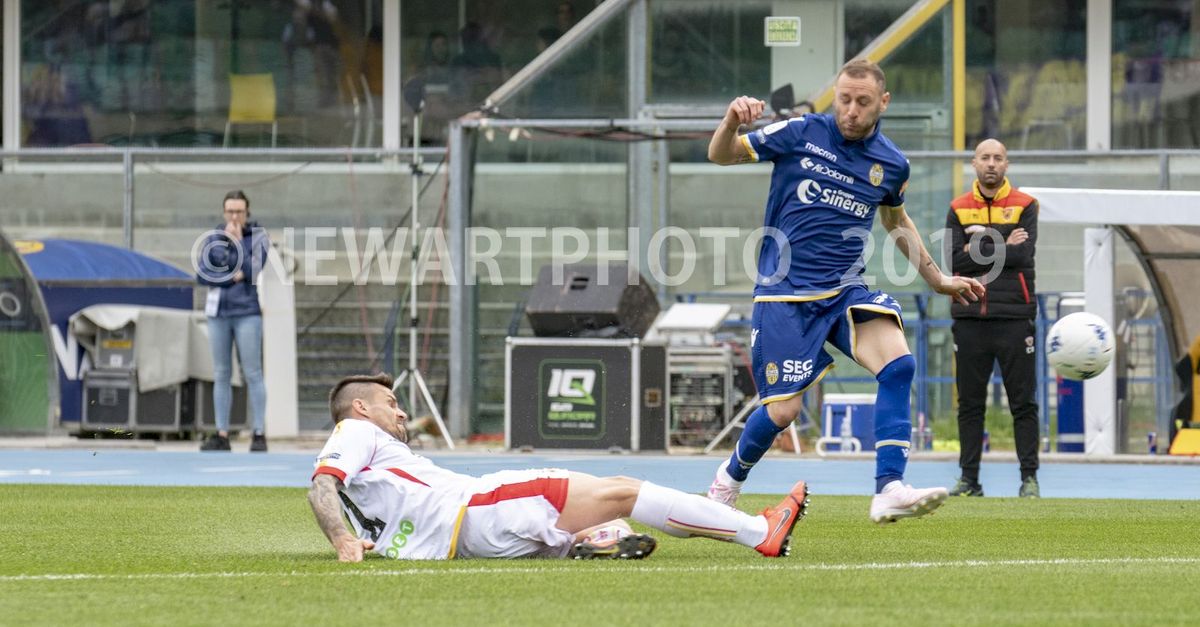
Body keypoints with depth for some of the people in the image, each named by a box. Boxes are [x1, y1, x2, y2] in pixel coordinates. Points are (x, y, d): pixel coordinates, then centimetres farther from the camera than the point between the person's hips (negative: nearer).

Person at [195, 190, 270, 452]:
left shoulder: (258, 237, 0)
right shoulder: (214, 237, 7)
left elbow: (252, 271, -11)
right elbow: (201, 274, -2)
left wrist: (237, 242, -12)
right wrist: (232, 277, -11)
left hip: (247, 312, -3)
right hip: (218, 312, 3)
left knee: (252, 373, -6)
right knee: (221, 375, 5)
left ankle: (259, 434, -5)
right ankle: (221, 435, 7)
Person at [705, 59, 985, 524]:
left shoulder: (891, 164, 4)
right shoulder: (800, 135, -5)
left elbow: (896, 222, 25)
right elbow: (720, 155, 2)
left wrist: (938, 280, 30)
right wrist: (732, 122, -21)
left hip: (845, 292, 3)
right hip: (785, 296, -3)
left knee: (898, 364, -23)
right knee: (782, 411, -5)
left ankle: (889, 491, -26)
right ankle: (730, 477, 28)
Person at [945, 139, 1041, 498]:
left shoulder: (1024, 206, 4)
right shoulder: (959, 209, 9)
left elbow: (1023, 255, -10)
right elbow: (954, 259, -4)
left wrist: (979, 249, -8)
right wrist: (1002, 246, -7)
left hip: (1013, 316, -2)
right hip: (969, 317, 2)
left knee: (1023, 402, -1)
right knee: (970, 402, 5)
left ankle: (1029, 477, 3)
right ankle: (969, 478, 10)